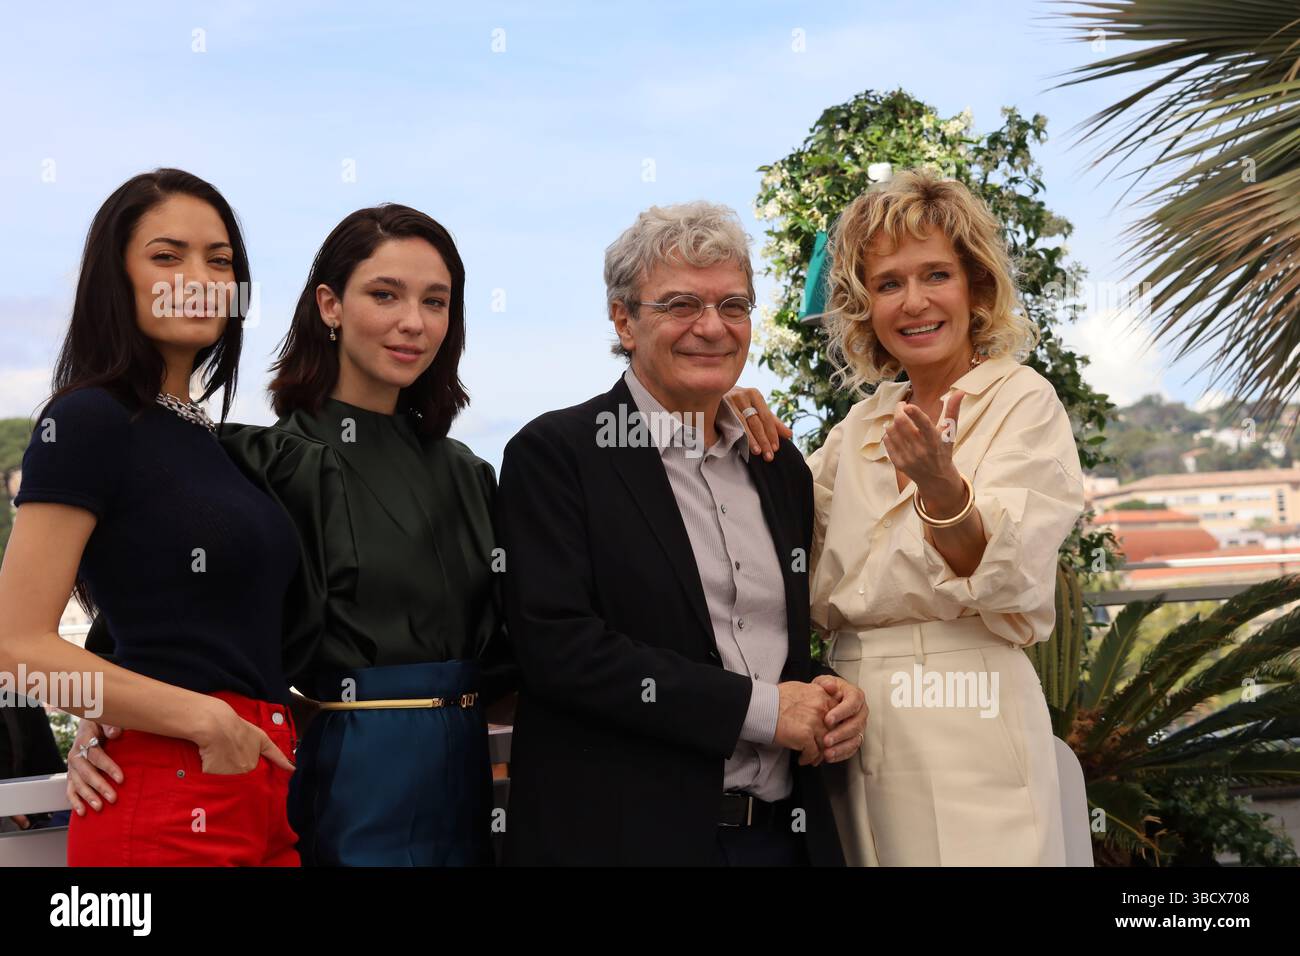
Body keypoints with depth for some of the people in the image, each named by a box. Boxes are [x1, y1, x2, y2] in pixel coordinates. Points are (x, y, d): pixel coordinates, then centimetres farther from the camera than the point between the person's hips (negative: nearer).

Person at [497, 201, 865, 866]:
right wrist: (760, 708, -16)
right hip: (625, 834, -5)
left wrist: (829, 701, -4)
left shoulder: (780, 468, 11)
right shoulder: (554, 453, -8)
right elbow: (557, 647, -17)